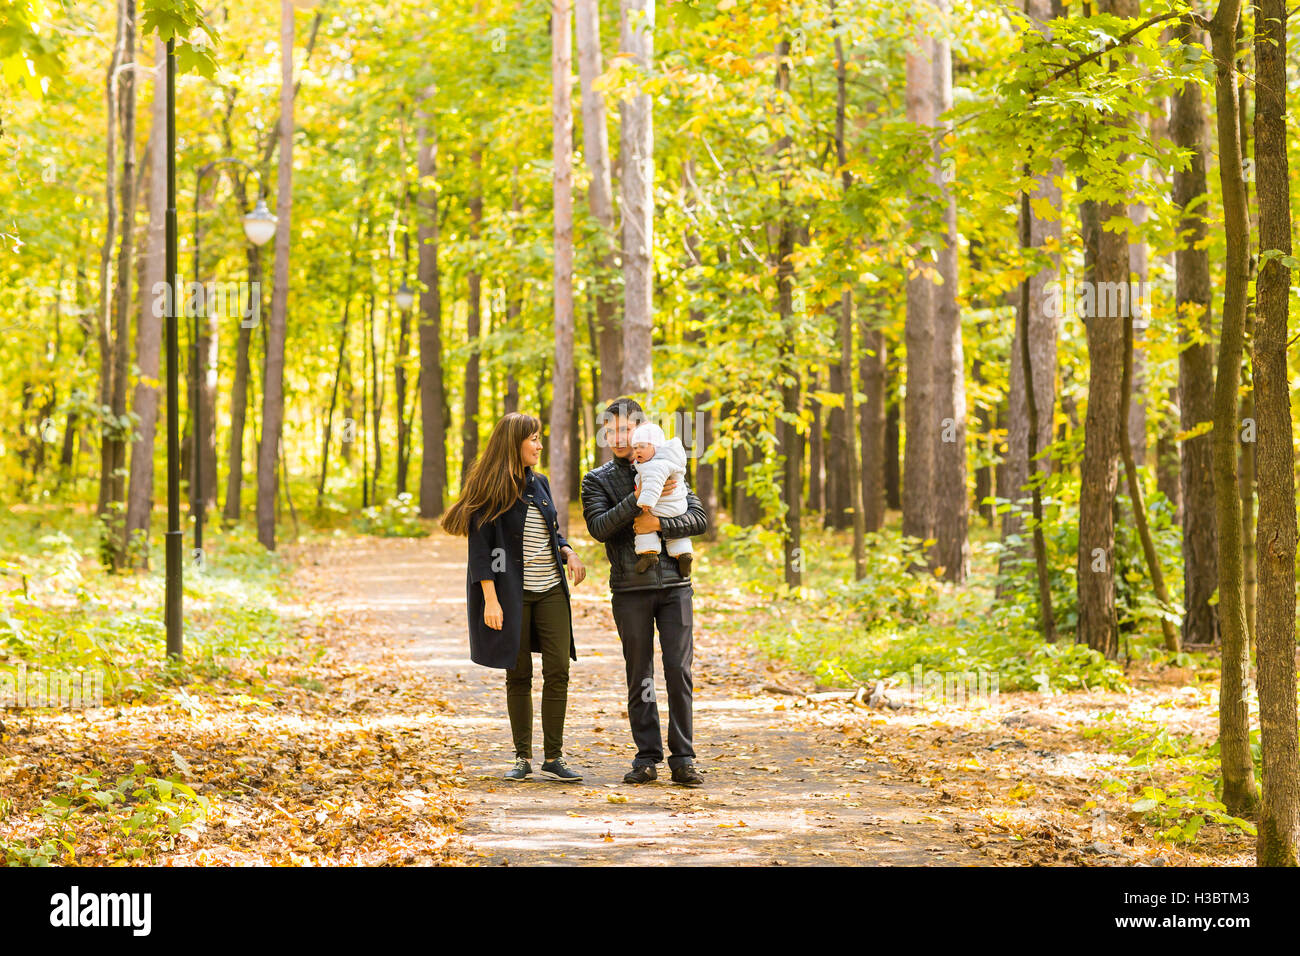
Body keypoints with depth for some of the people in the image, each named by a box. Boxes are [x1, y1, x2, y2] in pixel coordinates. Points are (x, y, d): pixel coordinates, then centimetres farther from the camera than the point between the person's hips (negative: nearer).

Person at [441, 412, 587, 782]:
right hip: (512, 595, -5)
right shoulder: (492, 491, -7)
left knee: (558, 671, -4)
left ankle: (553, 758, 0)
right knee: (518, 675, 2)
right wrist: (490, 600, -16)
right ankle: (523, 757, 12)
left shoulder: (540, 484, 11)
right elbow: (480, 548, -10)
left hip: (551, 592, 5)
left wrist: (568, 553, 0)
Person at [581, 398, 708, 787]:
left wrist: (660, 524, -15)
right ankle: (647, 758, 11)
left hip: (673, 584, 0)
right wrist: (639, 498, -18)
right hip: (630, 589, 0)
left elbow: (699, 518, 1)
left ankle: (683, 759, 0)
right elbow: (599, 527, -10)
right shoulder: (597, 480, 6)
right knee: (639, 677, 4)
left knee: (679, 671, -4)